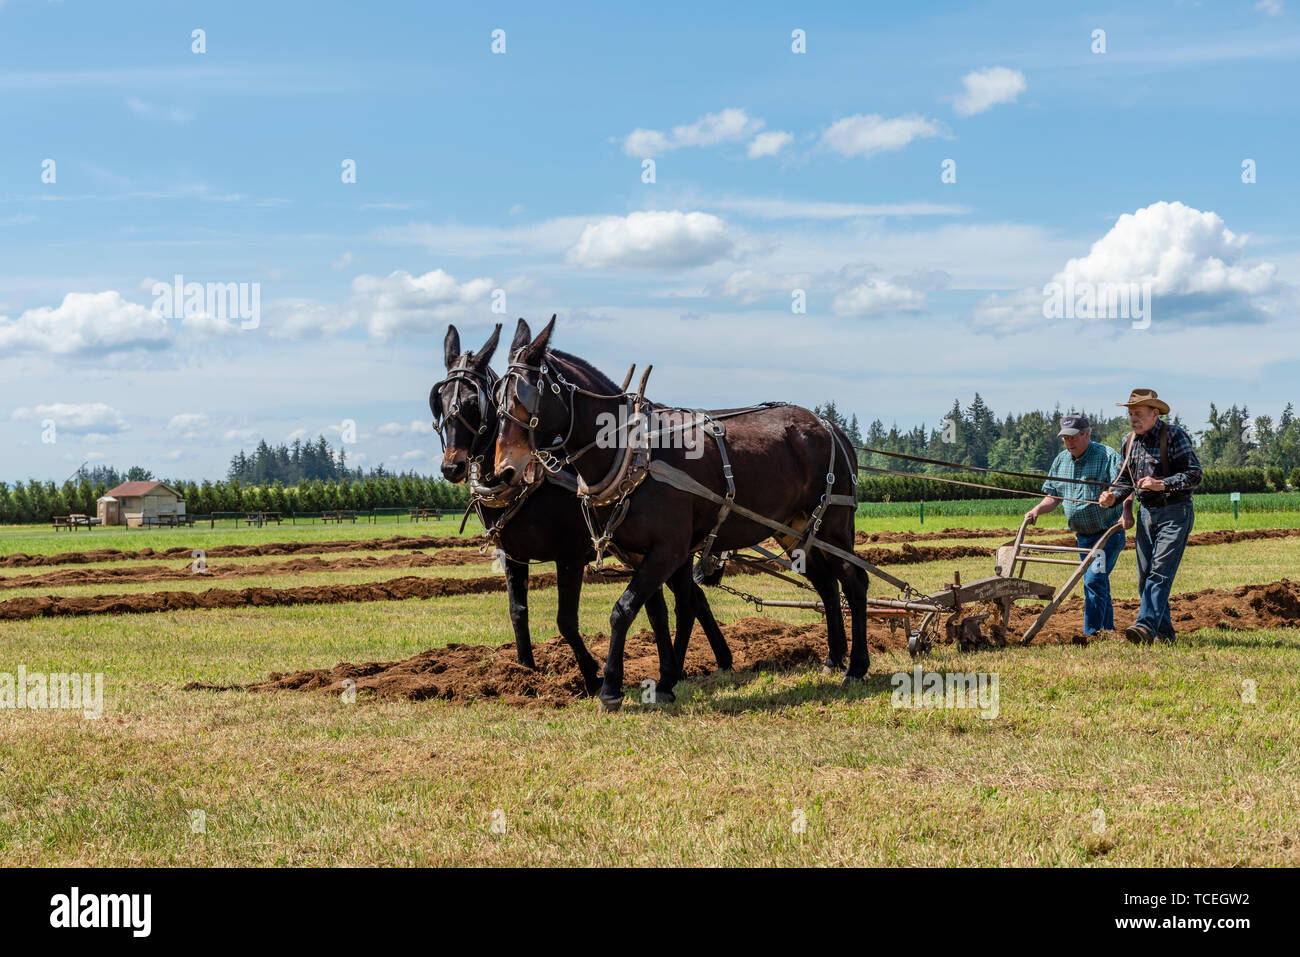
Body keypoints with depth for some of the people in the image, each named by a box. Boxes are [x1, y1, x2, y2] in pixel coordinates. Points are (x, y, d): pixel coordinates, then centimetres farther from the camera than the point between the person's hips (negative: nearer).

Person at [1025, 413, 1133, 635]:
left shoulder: (1107, 456, -11)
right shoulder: (1061, 460, 9)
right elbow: (1054, 496, 17)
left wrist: (1126, 512, -37)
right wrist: (1037, 510, -2)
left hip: (1109, 533, -7)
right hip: (1083, 536, 7)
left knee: (1094, 579, -18)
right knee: (1098, 584, 13)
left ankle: (1091, 634, -16)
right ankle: (1109, 630, 23)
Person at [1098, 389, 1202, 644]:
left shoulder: (1174, 435, -10)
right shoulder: (1129, 442, 10)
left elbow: (1194, 474, -13)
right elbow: (1125, 479, 19)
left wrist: (1161, 484, -24)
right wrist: (1112, 495, -2)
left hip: (1175, 512, -7)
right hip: (1147, 513, 7)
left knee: (1160, 571, -15)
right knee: (1145, 575, 6)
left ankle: (1146, 625, -25)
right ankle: (1164, 632, 14)